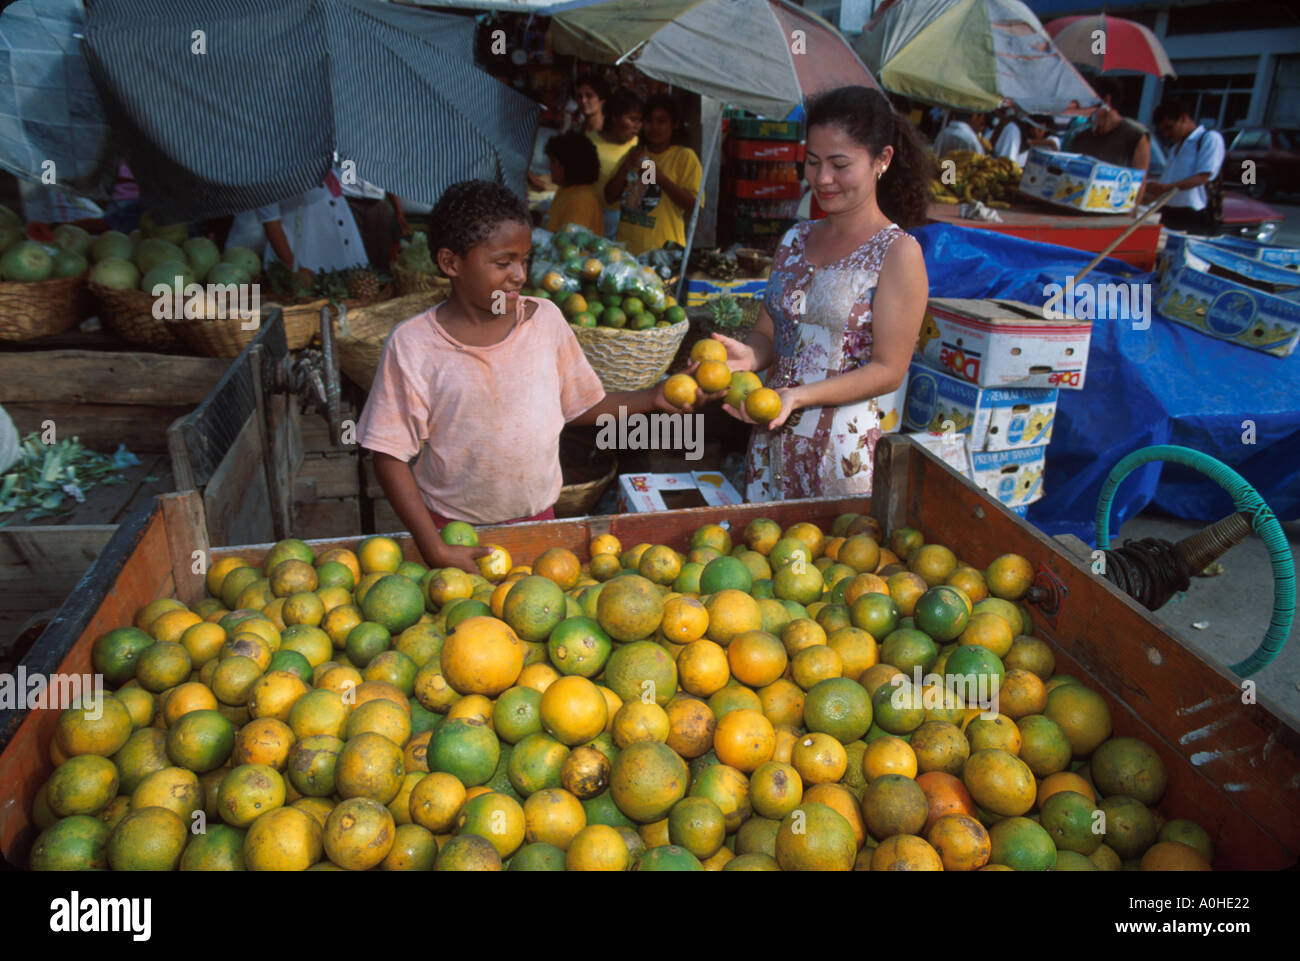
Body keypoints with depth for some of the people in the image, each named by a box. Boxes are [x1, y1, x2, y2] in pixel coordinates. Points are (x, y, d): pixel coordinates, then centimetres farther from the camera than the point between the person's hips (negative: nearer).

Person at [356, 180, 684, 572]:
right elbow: (390, 456, -12)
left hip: (537, 518, 3)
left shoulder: (545, 320, -4)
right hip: (452, 527, -3)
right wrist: (434, 549, -17)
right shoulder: (412, 345, -14)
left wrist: (652, 399, -9)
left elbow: (582, 406, 5)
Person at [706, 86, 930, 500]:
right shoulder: (796, 239, 11)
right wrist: (749, 355, -12)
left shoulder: (898, 253, -8)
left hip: (843, 448, -5)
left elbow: (888, 371, -11)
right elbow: (769, 333, 12)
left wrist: (799, 396, -22)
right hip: (771, 438, 5)